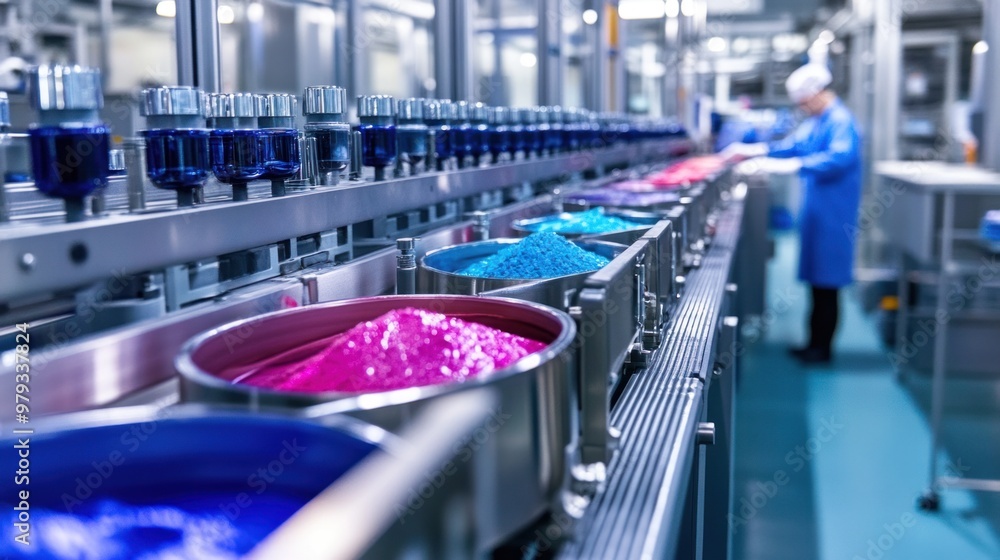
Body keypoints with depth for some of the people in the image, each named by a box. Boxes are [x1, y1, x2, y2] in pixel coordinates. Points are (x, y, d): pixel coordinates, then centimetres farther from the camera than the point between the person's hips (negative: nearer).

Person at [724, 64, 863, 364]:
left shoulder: (841, 121, -16)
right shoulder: (816, 121, 15)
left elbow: (839, 157, -31)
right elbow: (793, 145, 25)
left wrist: (792, 166, -36)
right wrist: (754, 150, 15)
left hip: (832, 215, -10)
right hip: (816, 212, 10)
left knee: (826, 283, -1)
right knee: (817, 280, 14)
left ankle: (823, 348, 8)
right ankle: (815, 342, 22)